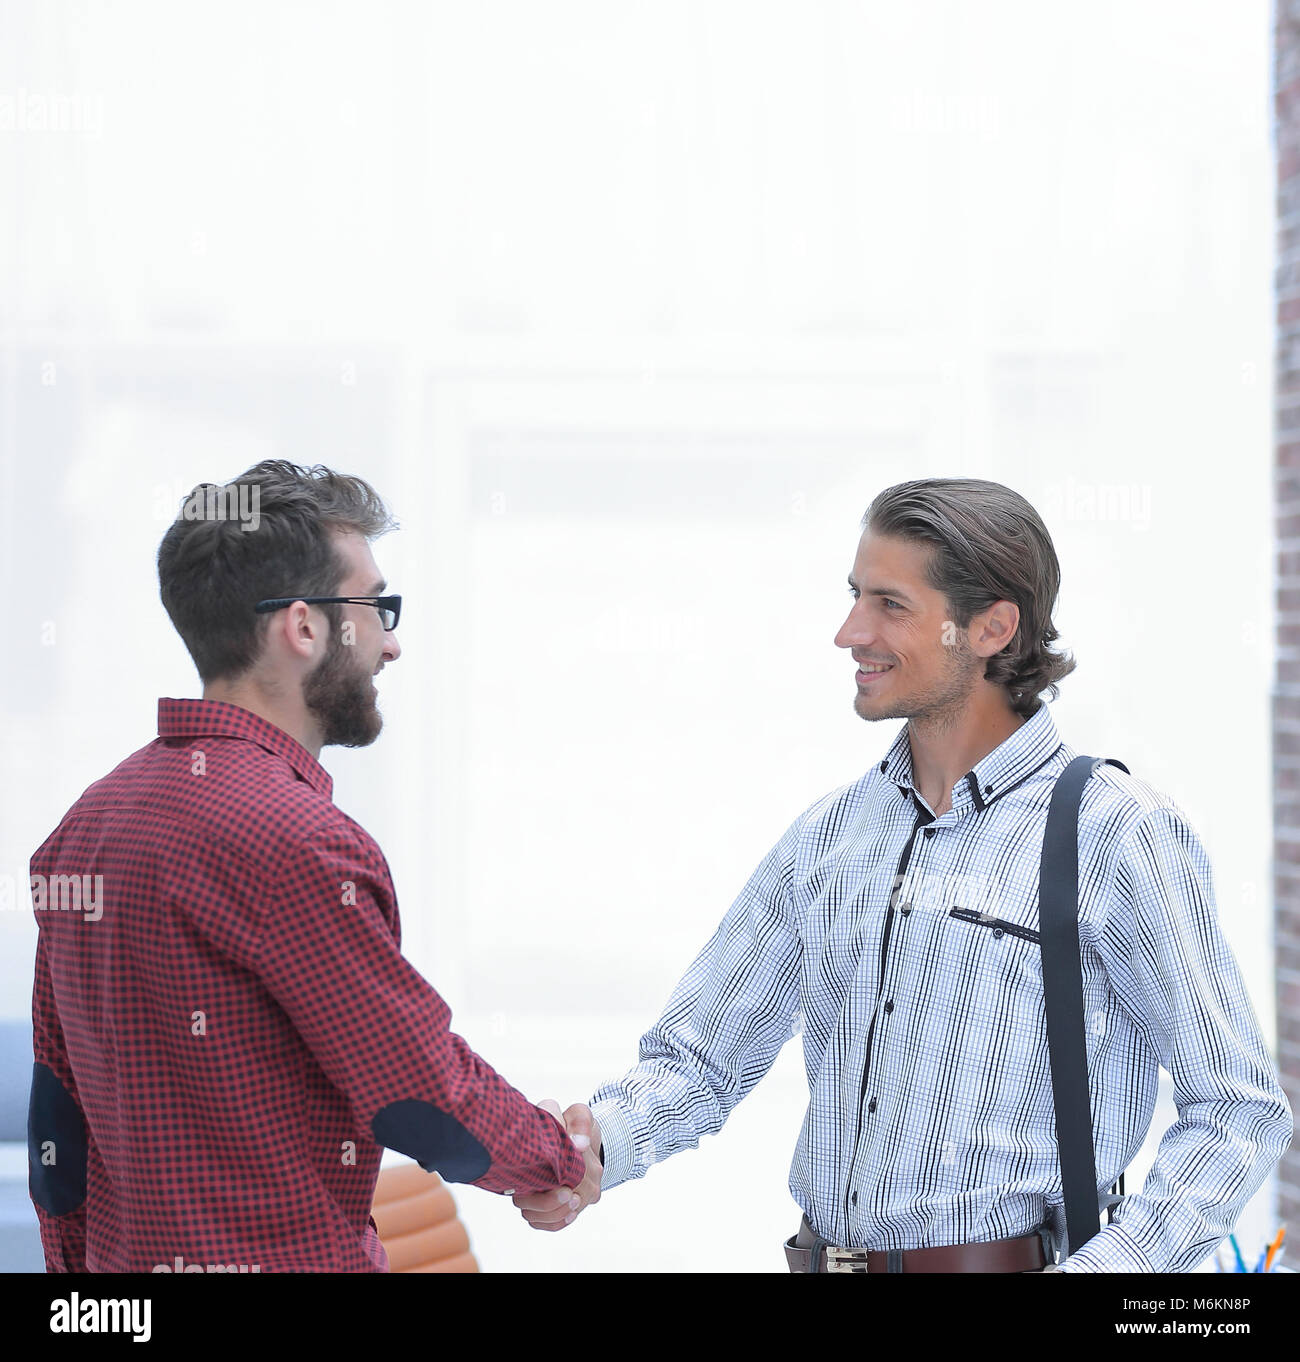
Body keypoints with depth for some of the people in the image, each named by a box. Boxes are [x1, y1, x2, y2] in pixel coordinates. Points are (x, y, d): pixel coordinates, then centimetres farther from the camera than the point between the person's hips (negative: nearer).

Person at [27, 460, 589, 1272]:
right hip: (287, 1256, -9)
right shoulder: (290, 839, -19)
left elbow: (59, 1123, 13)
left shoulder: (90, 817, 8)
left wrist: (79, 1267, 20)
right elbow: (431, 1105, -13)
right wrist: (566, 1158, 4)